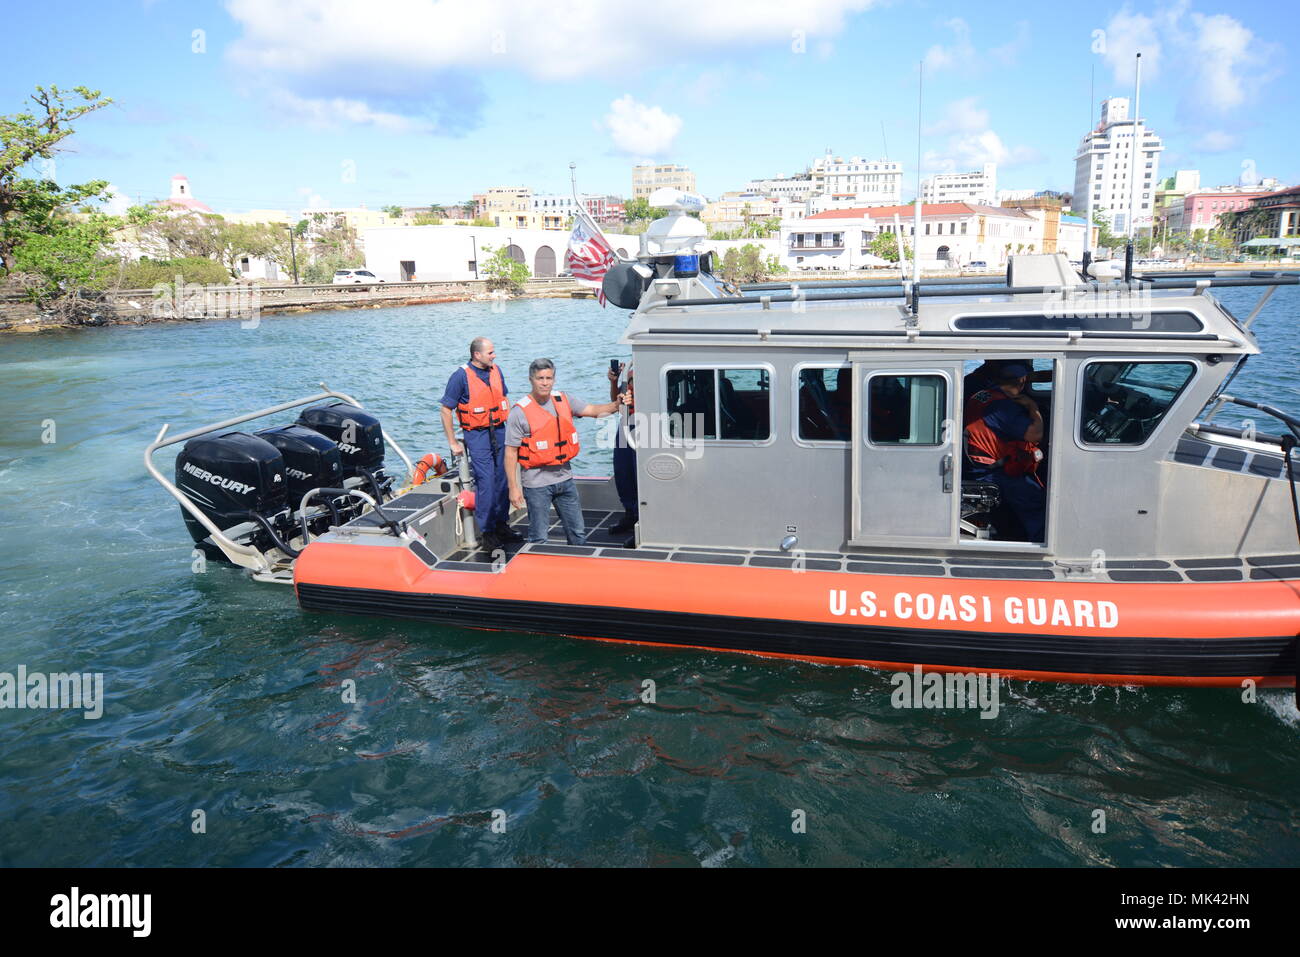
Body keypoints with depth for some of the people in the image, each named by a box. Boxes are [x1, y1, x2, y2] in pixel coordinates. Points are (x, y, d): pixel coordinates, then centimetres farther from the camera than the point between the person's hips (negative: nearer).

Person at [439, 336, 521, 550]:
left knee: (503, 479, 9)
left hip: (499, 431, 6)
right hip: (477, 435, -6)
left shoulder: (496, 371, 7)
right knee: (485, 482, -7)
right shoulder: (461, 376, -10)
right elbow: (446, 411, -6)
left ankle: (501, 524, 23)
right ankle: (486, 532, 4)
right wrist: (453, 443, -6)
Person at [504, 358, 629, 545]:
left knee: (578, 532, 14)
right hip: (537, 482, -5)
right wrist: (513, 487, -14)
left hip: (564, 477, 5)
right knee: (539, 538, 4)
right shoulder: (520, 412, -12)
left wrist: (616, 405, -14)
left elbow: (594, 411, 6)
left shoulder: (563, 401, 5)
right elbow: (510, 452, -11)